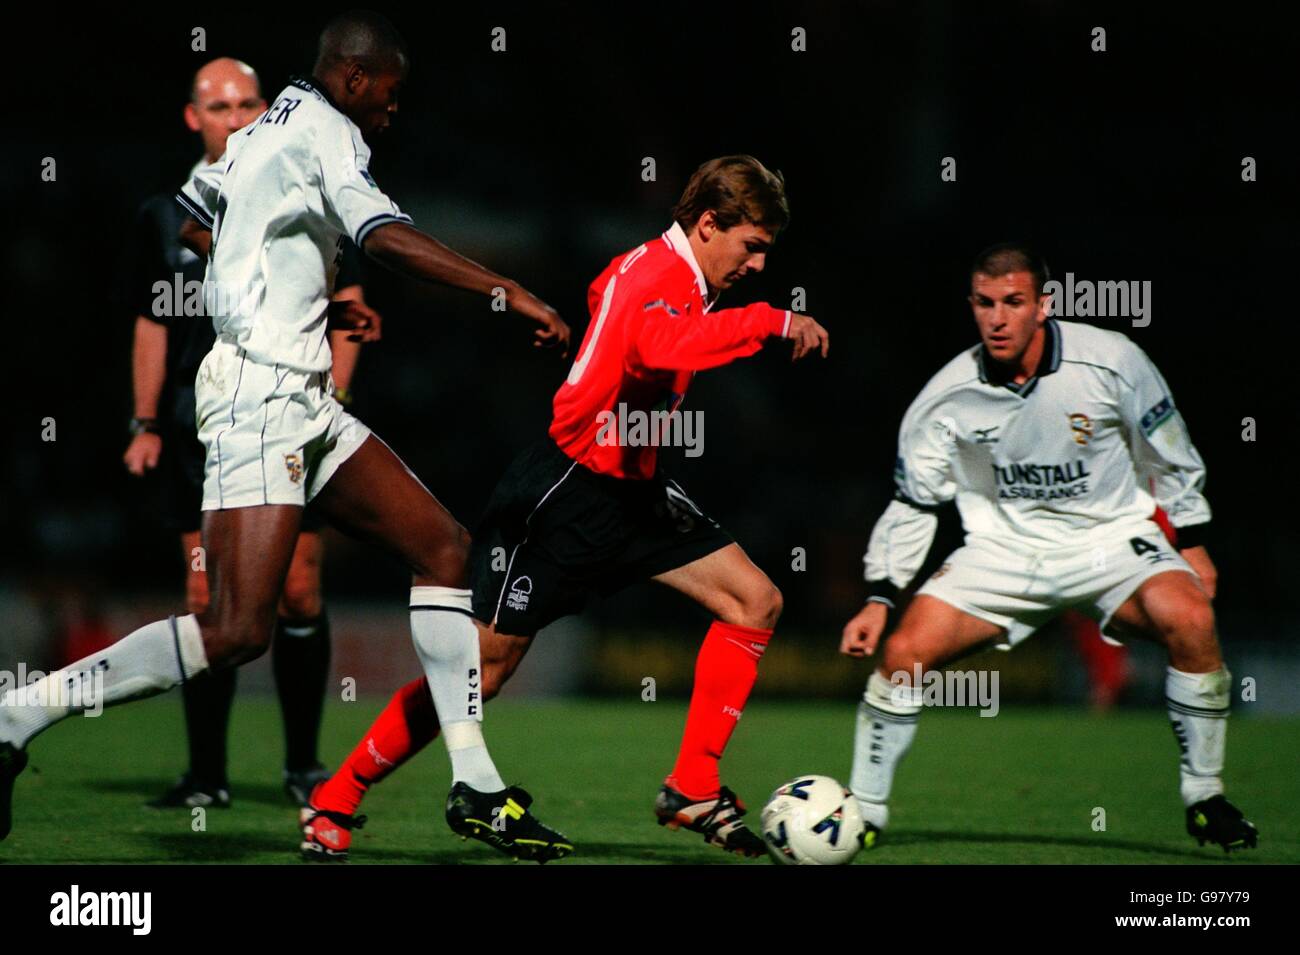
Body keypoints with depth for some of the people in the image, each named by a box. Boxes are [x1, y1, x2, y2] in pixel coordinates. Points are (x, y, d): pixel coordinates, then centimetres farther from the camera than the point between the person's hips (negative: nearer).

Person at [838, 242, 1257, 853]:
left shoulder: (1110, 361, -14)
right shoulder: (946, 400, -10)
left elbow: (1168, 456, 2)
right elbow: (912, 503, 1)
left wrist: (1192, 544, 5)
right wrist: (879, 597, -5)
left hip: (1110, 538, -1)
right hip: (1003, 547, 1)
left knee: (1189, 619, -30)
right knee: (904, 652, -17)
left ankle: (1204, 799, -12)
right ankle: (865, 812, 2)